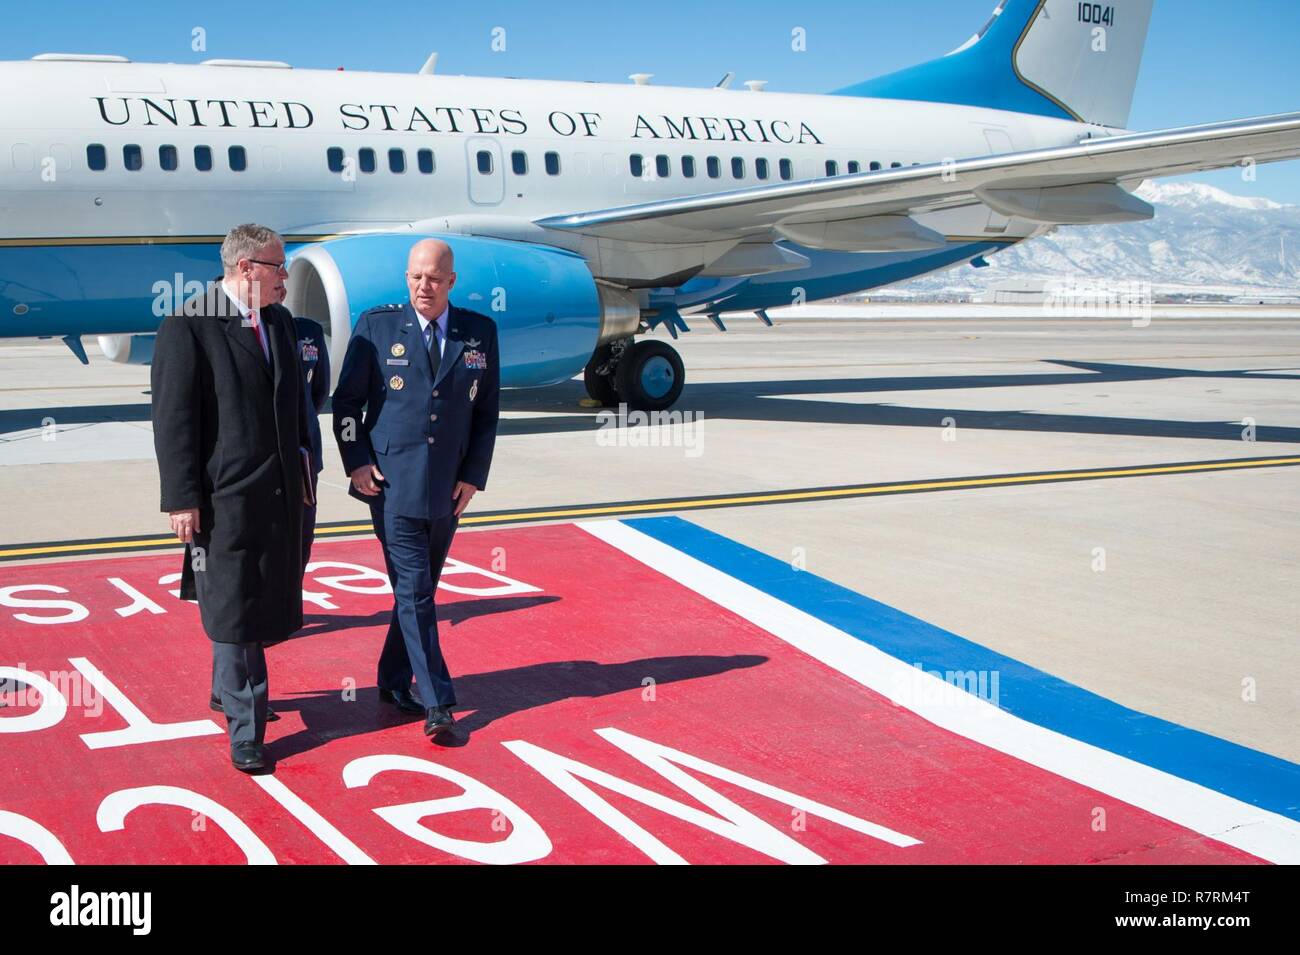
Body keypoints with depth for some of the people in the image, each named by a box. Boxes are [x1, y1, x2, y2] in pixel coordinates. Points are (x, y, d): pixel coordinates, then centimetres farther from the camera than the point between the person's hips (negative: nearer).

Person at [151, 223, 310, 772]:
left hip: (279, 492, 7)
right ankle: (245, 730, 7)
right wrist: (181, 499, -16)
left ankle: (230, 688, 38)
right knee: (233, 611, -1)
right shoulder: (187, 328, -11)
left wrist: (300, 462, 14)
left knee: (264, 605, 17)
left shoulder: (278, 321, 11)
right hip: (224, 496, -7)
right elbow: (173, 421, -13)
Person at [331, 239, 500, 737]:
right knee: (414, 592, -6)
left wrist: (473, 475, 1)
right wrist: (357, 462, -5)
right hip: (392, 485, -3)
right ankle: (436, 702, -3)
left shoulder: (481, 332, 4)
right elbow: (347, 400, 3)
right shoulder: (376, 325, -1)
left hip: (448, 489, 3)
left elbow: (487, 411, 8)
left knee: (420, 589, 12)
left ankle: (394, 682, 28)